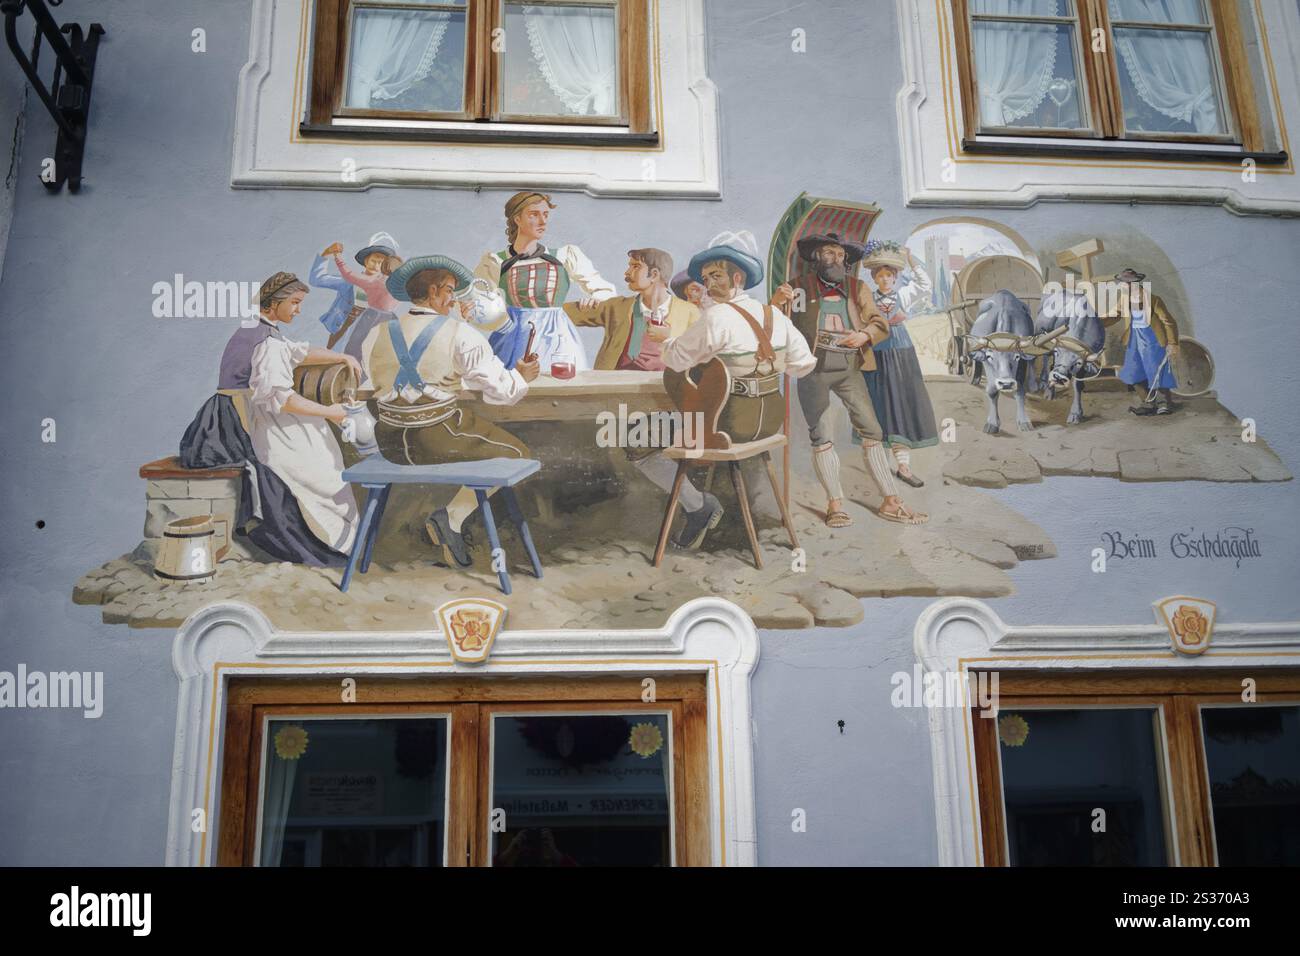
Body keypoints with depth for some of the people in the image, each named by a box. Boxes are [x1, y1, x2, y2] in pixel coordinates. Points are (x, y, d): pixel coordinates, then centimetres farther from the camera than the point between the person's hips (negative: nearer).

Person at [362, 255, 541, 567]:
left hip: (389, 443, 5)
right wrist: (521, 376, 15)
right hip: (438, 440, -5)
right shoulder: (460, 334, -6)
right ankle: (452, 517, -2)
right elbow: (500, 389, -8)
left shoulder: (377, 335, 7)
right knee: (515, 453, 11)